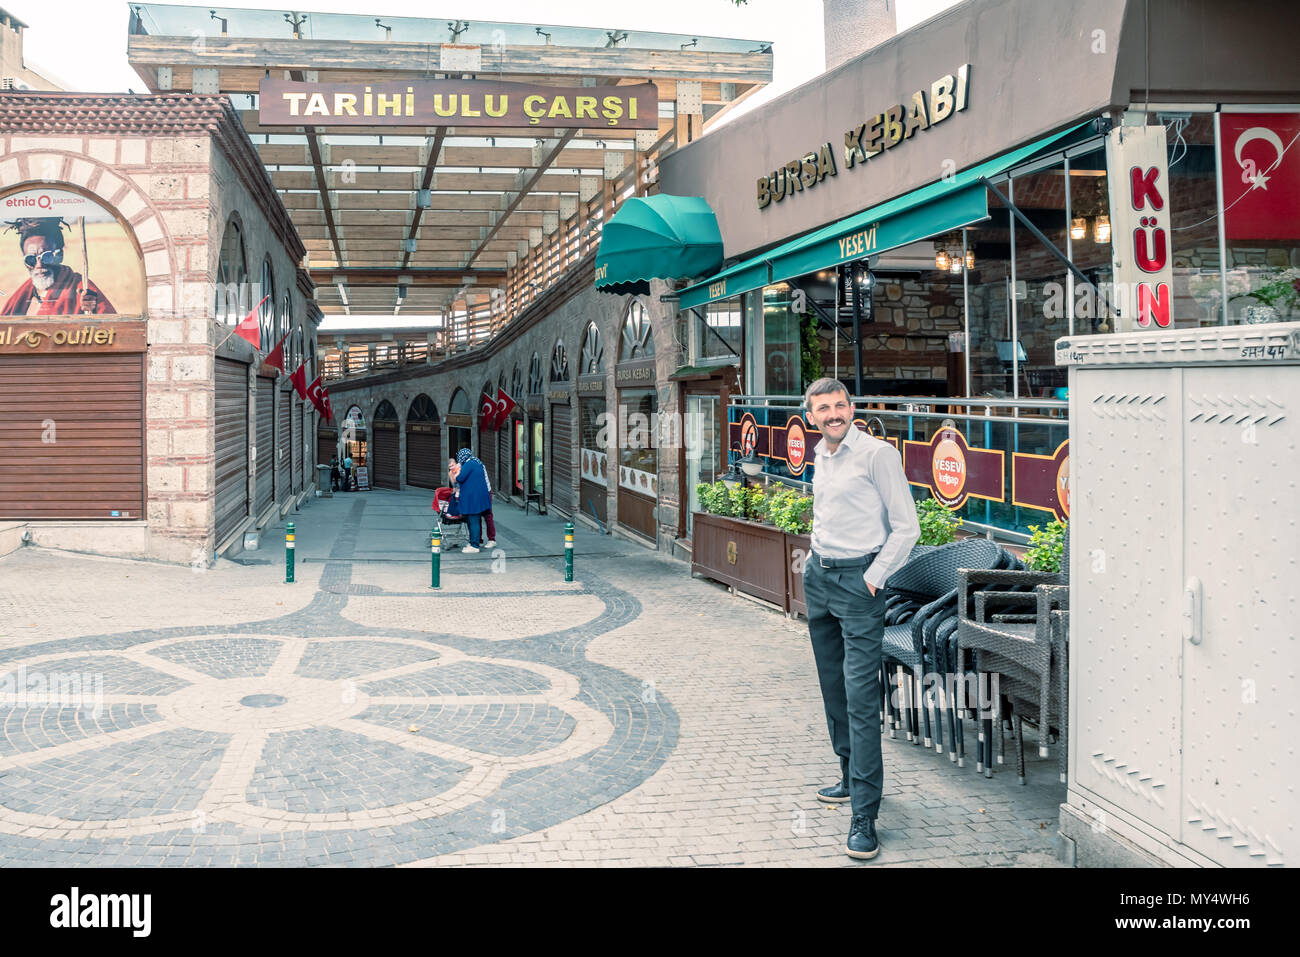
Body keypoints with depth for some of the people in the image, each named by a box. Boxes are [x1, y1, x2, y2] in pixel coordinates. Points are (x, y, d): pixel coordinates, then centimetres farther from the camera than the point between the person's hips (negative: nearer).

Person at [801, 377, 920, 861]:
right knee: (833, 689, 14)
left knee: (861, 695, -12)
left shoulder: (877, 453, -11)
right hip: (818, 577, 8)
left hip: (858, 579, -8)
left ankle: (864, 816, -11)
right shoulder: (820, 457, 13)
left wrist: (874, 578, -13)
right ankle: (851, 776, 30)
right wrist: (815, 558, 17)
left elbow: (906, 526, -10)